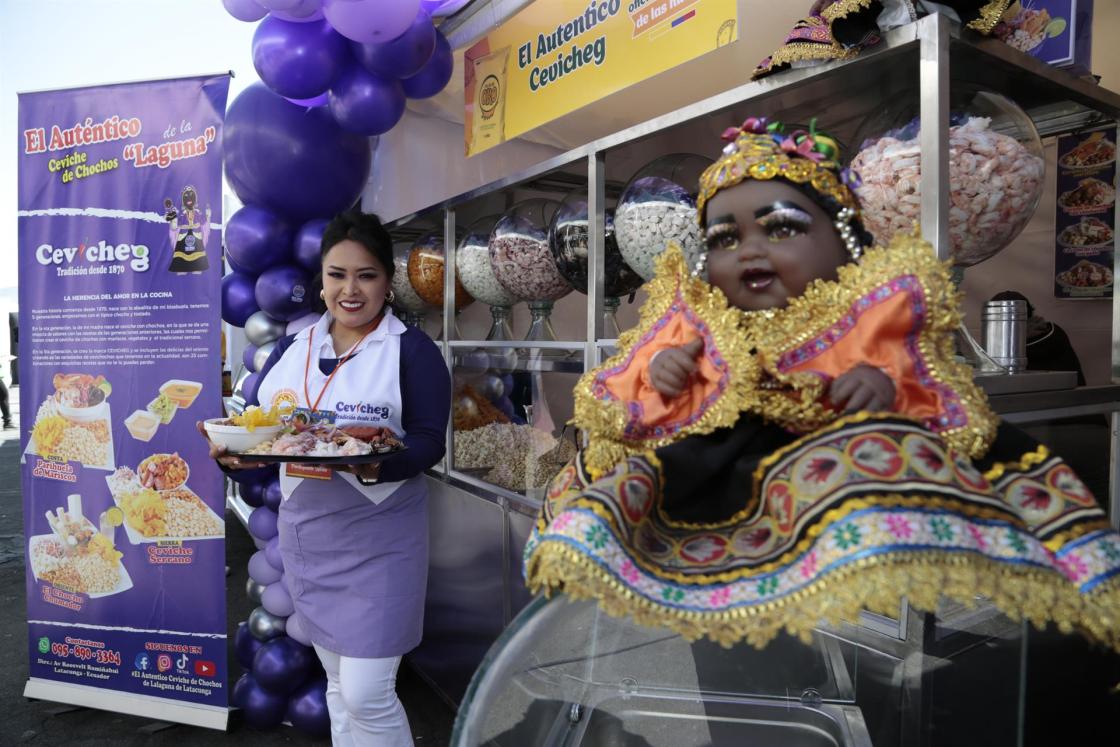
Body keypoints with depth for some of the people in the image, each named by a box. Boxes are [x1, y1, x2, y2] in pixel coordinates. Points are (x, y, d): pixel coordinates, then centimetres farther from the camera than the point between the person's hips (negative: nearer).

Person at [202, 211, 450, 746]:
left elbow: (428, 441, -15)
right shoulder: (291, 349, 9)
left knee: (367, 696, -3)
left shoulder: (412, 350, -8)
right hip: (305, 533, 6)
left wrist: (378, 463, -33)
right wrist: (235, 449, -14)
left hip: (378, 538, -5)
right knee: (339, 685, 20)